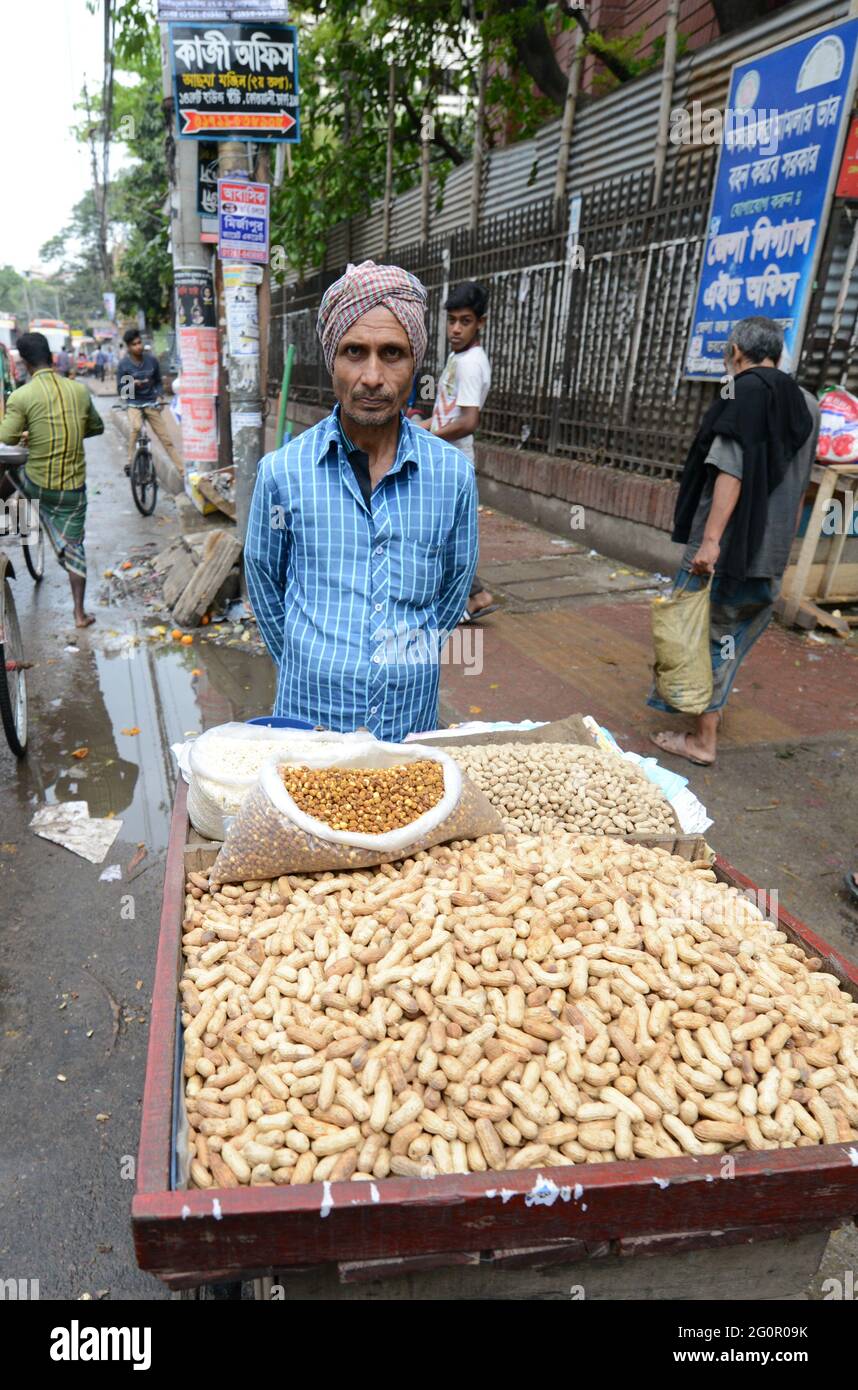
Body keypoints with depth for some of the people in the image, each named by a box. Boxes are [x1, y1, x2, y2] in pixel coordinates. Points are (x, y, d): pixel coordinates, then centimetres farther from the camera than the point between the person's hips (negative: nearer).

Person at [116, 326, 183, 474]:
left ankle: (183, 471, 2)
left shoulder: (152, 359, -2)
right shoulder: (123, 364, -7)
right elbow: (120, 390, -2)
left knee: (166, 439, -1)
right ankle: (130, 462, -15)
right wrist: (132, 384, -21)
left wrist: (159, 396, -7)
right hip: (134, 403, -2)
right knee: (136, 427, -31)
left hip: (151, 403, 2)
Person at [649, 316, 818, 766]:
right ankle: (712, 706, 34)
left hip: (729, 544, -8)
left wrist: (710, 539, -21)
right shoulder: (805, 403, 14)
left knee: (706, 631, 0)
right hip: (772, 553, 8)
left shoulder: (746, 390, -8)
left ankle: (702, 739, 5)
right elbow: (800, 486, 18)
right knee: (734, 628, 20)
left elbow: (732, 469, -18)